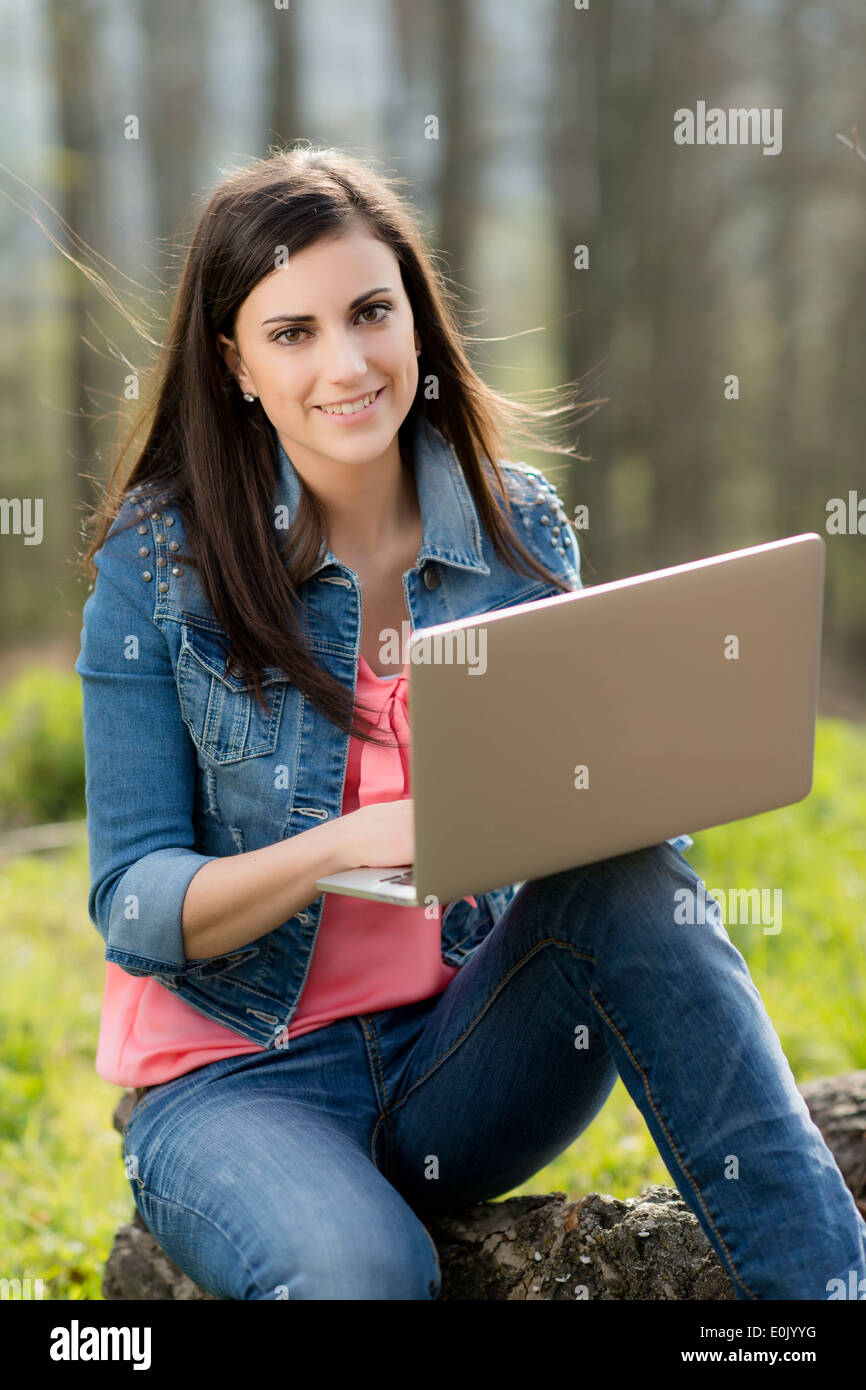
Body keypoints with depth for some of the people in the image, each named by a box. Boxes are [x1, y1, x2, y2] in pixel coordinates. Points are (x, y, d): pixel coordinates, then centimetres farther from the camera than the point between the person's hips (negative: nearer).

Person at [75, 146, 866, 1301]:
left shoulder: (521, 531, 2)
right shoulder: (160, 559, -7)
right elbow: (132, 908, -9)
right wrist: (351, 843, -28)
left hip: (464, 1059, 4)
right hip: (238, 1077, -4)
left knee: (635, 883, -27)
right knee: (361, 1267, -37)